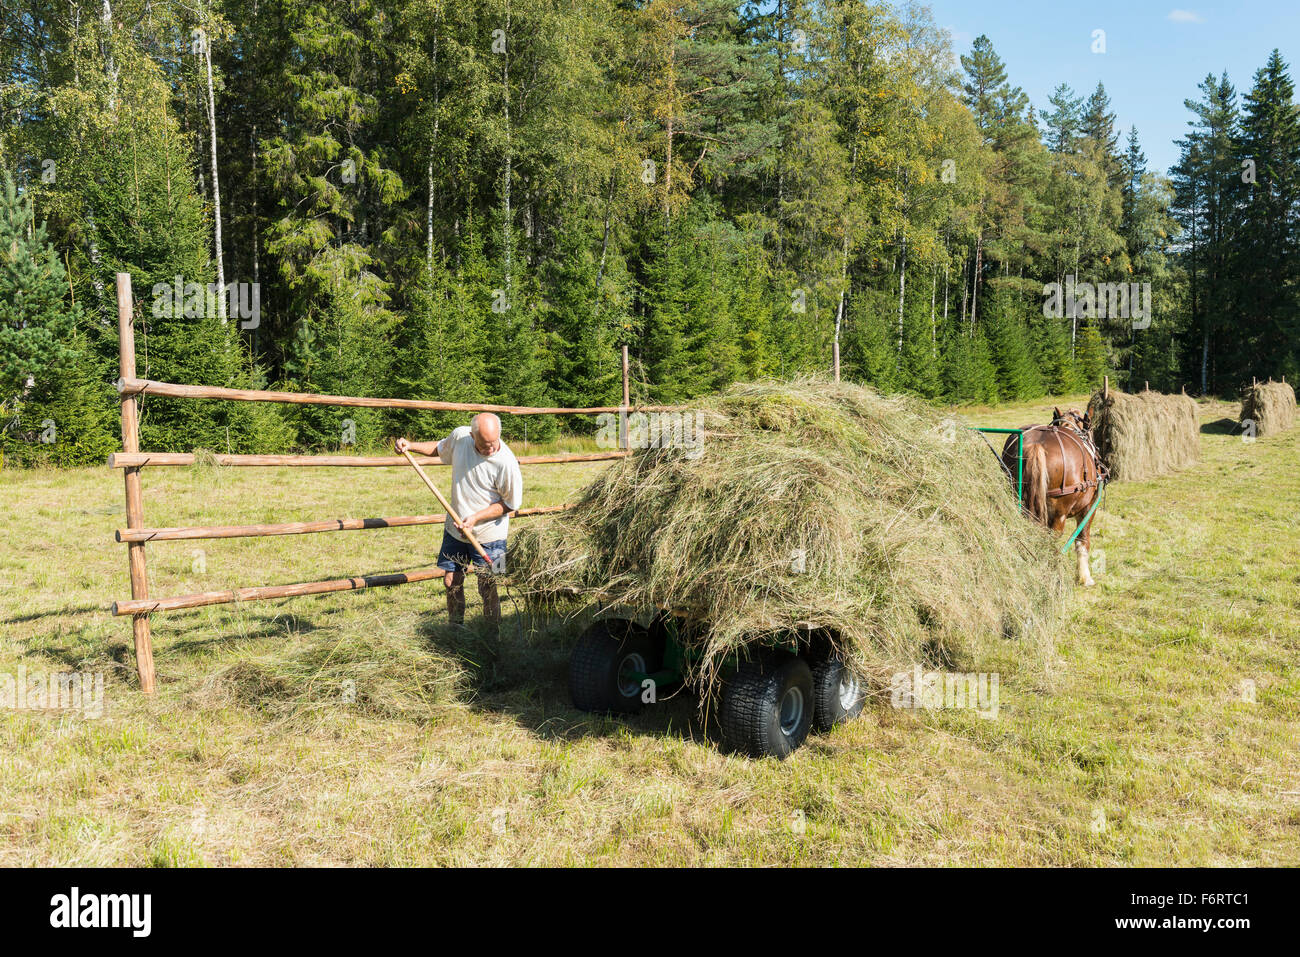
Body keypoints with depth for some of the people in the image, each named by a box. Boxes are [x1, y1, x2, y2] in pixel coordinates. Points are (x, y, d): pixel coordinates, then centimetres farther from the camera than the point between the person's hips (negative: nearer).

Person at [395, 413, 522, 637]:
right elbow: (439, 449, 16)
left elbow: (510, 504, -14)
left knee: (487, 588, 2)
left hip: (488, 534, -5)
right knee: (451, 581, 13)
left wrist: (475, 518, -21)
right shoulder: (460, 436, -9)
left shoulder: (506, 463, -25)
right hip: (455, 528, 5)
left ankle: (494, 637, 19)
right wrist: (410, 446, 2)